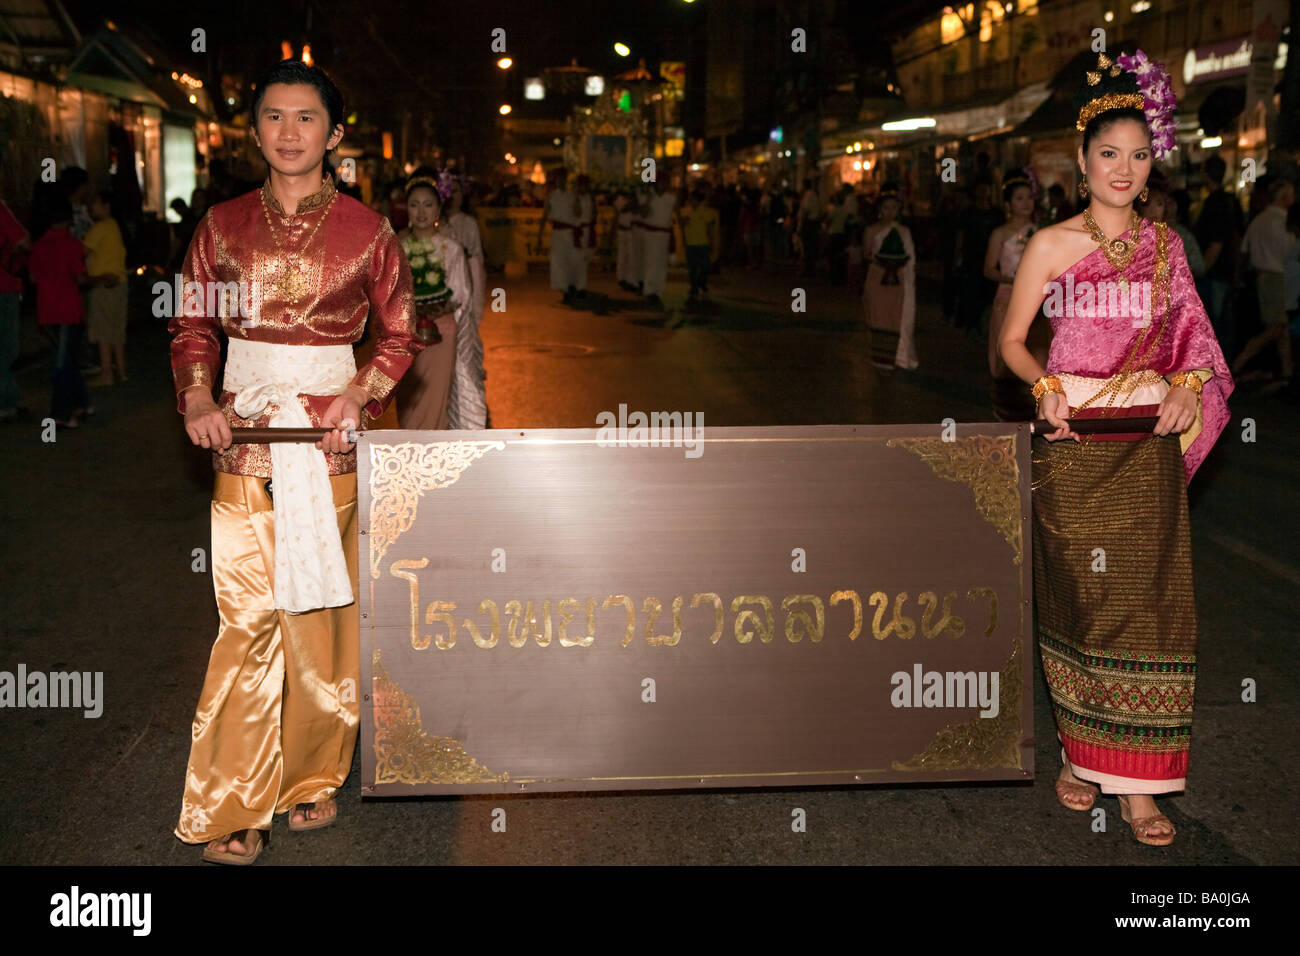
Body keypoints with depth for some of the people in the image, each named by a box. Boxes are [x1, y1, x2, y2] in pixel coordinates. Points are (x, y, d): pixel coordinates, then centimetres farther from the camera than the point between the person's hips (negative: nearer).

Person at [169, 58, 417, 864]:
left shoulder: (365, 230, 2)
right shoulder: (224, 225, 7)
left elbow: (402, 335, 8)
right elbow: (193, 324, 13)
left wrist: (359, 396, -8)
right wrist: (198, 399, -4)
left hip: (332, 435, -1)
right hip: (244, 435, 1)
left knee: (325, 610, 4)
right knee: (246, 615, -2)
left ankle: (314, 779, 22)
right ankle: (234, 810, 7)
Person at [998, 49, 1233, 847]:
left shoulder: (1164, 243, 10)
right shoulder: (1052, 245, 1)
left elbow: (1190, 338, 17)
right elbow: (1012, 341, 4)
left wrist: (1188, 383, -3)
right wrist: (1045, 386, -15)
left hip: (1148, 443, 3)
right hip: (1075, 441, -2)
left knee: (1150, 602, -1)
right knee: (1078, 600, 4)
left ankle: (1137, 782, 7)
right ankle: (1080, 753, 20)